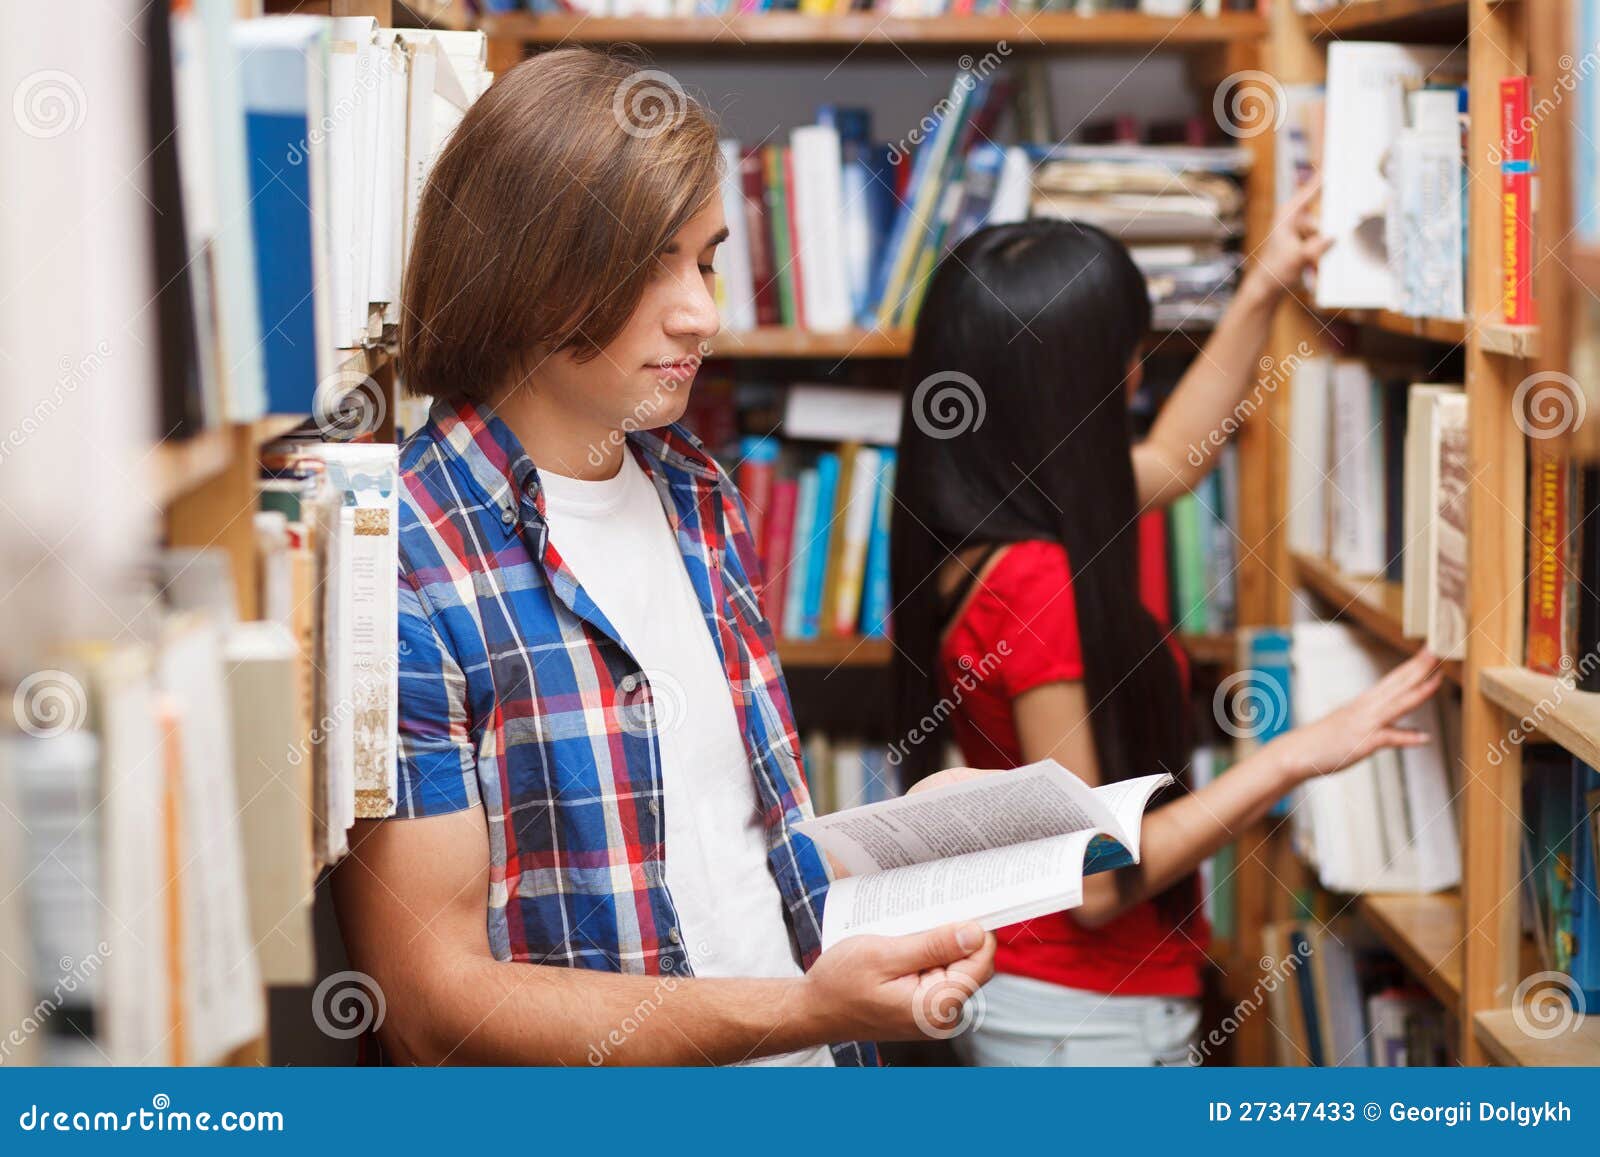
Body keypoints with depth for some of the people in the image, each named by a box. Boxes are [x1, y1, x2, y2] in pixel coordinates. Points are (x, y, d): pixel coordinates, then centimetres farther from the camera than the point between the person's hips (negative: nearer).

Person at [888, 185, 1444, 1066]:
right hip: (1087, 1018, -9)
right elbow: (1096, 882, -24)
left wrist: (1264, 289, 22)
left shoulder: (972, 537, 1)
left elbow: (1172, 458, 21)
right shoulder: (1037, 582, -26)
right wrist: (1291, 759, -23)